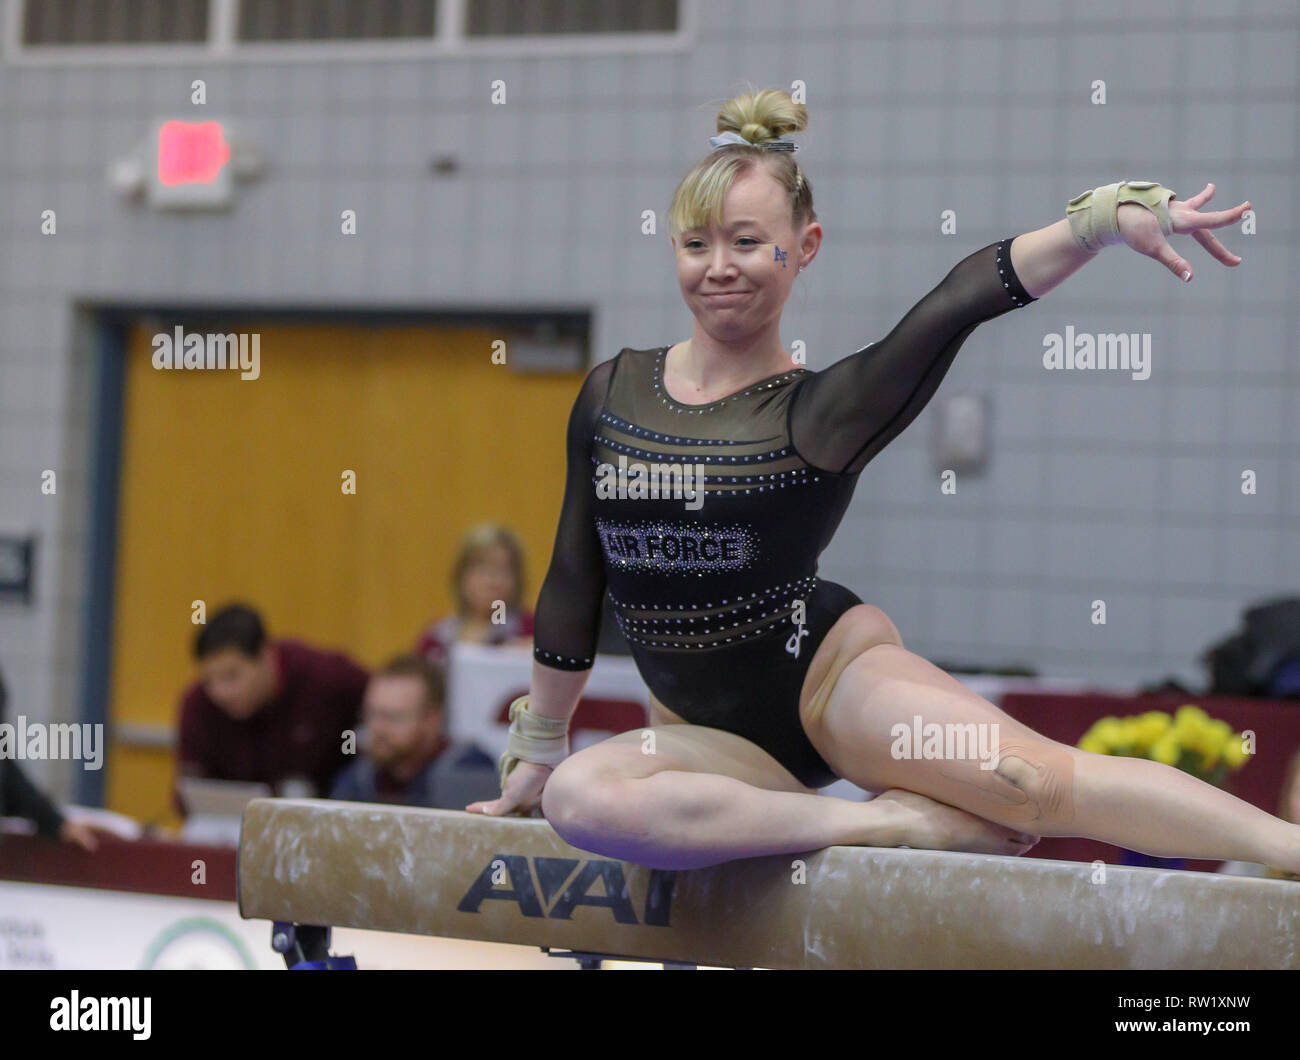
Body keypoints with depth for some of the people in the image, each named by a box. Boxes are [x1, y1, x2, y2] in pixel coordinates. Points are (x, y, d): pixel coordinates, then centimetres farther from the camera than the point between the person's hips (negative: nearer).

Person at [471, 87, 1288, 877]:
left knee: (1037, 778, -25)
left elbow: (960, 301, -22)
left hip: (830, 678, -3)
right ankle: (889, 822, -24)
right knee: (579, 797, -30)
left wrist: (1106, 217, -35)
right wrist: (539, 745, 21)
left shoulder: (820, 414, -5)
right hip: (711, 729, 3)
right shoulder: (611, 393, 5)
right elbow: (575, 578, 14)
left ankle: (1291, 846, -30)